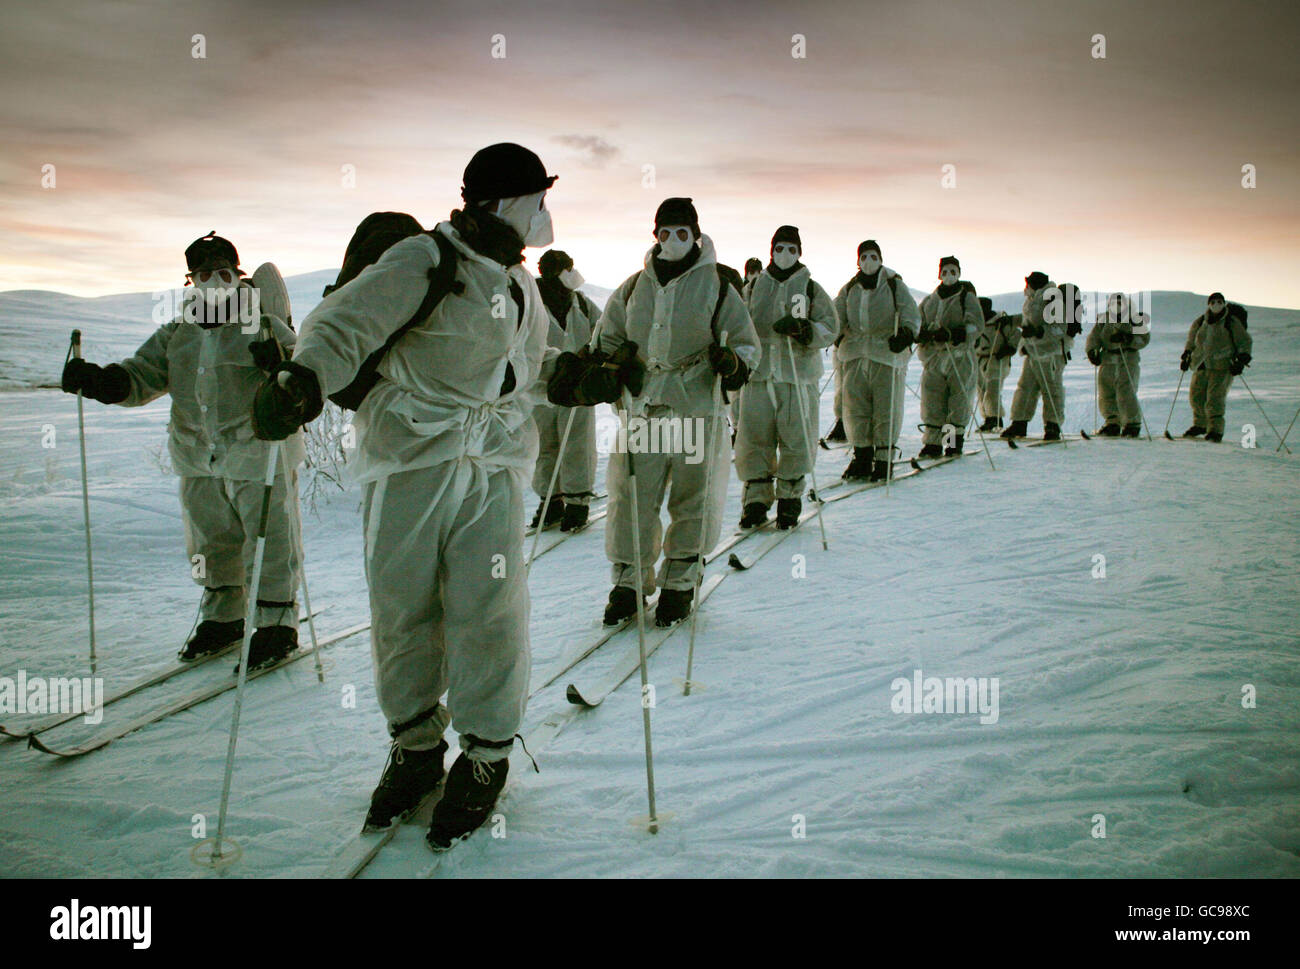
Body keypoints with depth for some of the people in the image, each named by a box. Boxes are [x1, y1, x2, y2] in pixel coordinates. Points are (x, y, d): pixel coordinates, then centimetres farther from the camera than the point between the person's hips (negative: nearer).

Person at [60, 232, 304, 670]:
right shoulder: (176, 333, 12)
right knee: (210, 543, 17)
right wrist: (97, 379, -13)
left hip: (259, 457, -6)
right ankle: (223, 618, 33)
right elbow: (141, 376, 8)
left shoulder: (263, 327, -4)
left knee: (269, 544, 1)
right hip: (199, 461, 6)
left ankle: (277, 626, 13)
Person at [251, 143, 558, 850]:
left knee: (488, 617, -2)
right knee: (402, 612, 5)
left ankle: (486, 757, 17)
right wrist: (305, 375, -34)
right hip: (409, 461, -4)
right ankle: (416, 748, 26)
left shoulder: (517, 280, 20)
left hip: (494, 468, 4)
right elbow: (349, 319, -17)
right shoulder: (423, 259, -4)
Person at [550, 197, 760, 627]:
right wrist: (582, 373, 6)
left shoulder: (716, 286, 4)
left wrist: (731, 362, -14)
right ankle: (629, 582, 16)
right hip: (641, 408, 2)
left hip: (696, 411, -2)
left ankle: (679, 584, 19)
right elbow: (607, 341, 22)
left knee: (693, 501, 3)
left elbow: (747, 344, 7)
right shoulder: (634, 288, 12)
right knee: (629, 497, 1)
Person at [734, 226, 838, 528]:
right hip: (758, 374, 2)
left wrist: (802, 329, -18)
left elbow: (830, 328, -1)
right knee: (753, 439, -1)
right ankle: (756, 500, 8)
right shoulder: (754, 287, 14)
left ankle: (789, 499, 13)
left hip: (798, 375, -2)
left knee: (796, 440, -1)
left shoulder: (811, 289, 8)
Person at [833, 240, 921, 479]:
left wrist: (906, 332, -24)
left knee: (886, 407, -4)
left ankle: (884, 459, 5)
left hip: (887, 352, -3)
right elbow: (837, 315, 10)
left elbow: (911, 313, -4)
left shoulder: (894, 284, 5)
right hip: (854, 355, 4)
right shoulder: (849, 288, 16)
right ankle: (862, 456, 15)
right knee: (855, 407, 4)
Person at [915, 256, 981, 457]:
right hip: (934, 355, 3)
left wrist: (952, 334, -22)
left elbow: (976, 324, -7)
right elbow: (917, 324, 16)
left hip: (960, 355, -3)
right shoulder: (929, 301, 16)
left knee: (959, 397, -2)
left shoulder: (967, 297, 5)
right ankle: (932, 444, 2)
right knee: (932, 400, -1)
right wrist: (921, 334, -10)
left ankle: (956, 440, 8)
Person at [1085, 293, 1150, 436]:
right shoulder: (1103, 319, 7)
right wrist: (1092, 351, -16)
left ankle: (1133, 424, -4)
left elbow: (1144, 339, -2)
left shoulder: (1134, 319, 1)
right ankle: (1112, 423, 15)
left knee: (1126, 393, -14)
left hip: (1128, 361, -3)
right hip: (1108, 361, 4)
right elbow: (1093, 337, 2)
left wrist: (1128, 339, -19)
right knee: (1105, 394, 3)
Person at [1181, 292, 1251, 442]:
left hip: (1223, 366, -5)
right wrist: (1186, 356, 18)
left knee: (1215, 397, -15)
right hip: (1202, 365, 5)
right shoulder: (1200, 322, 8)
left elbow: (1245, 342, 3)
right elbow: (1191, 341, 25)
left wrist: (1242, 360, -8)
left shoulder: (1232, 322, -2)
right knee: (1196, 396, 5)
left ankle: (1216, 430, -11)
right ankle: (1201, 425, 27)